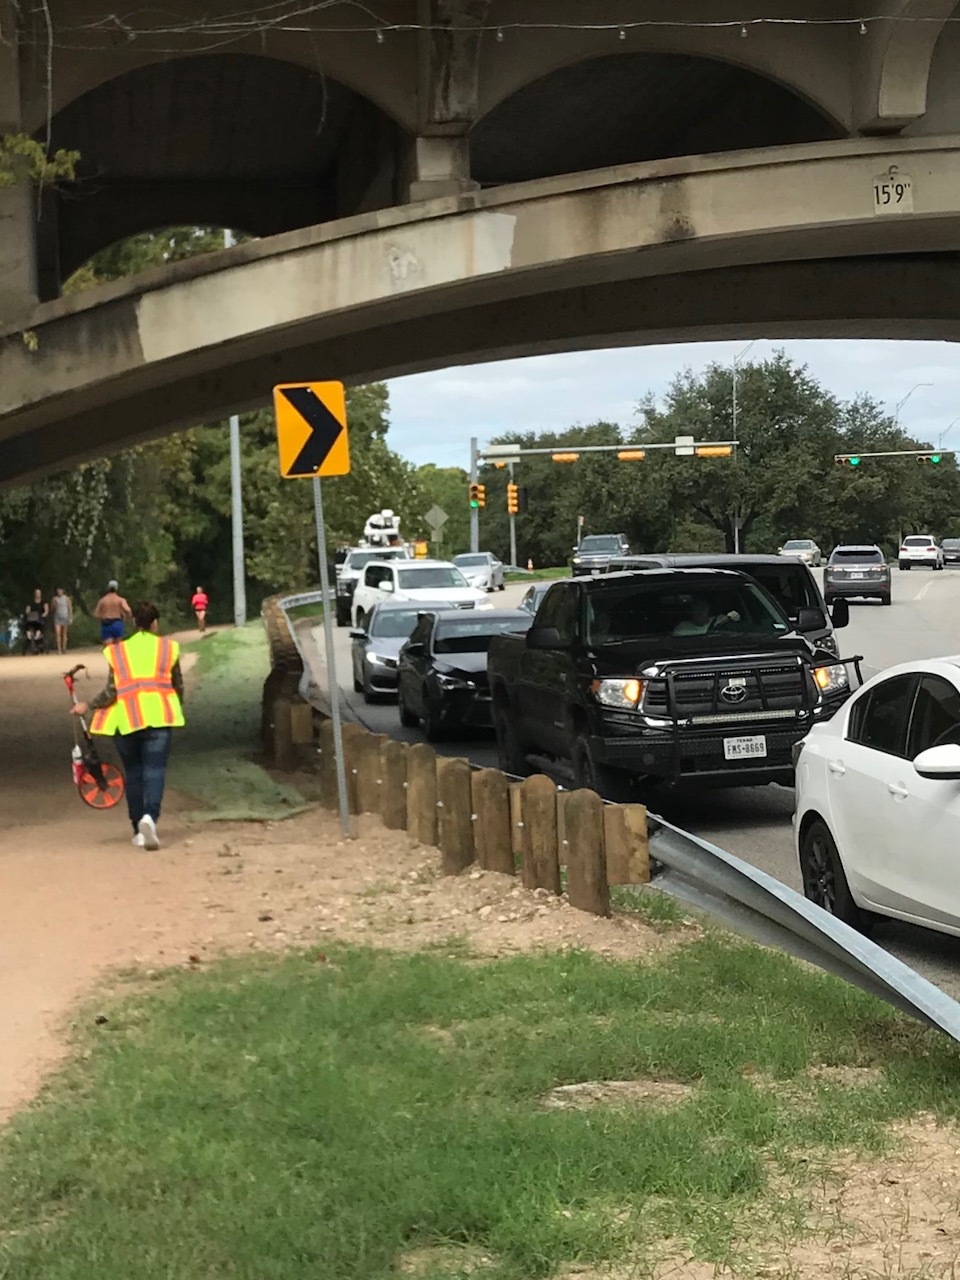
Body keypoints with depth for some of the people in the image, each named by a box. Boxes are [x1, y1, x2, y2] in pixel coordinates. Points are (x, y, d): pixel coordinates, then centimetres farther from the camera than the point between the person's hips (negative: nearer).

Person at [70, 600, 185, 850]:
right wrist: (176, 709, 29)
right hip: (158, 716, -1)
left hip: (126, 717, 1)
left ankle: (139, 830, 15)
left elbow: (111, 692, -4)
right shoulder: (168, 648, 5)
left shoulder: (118, 651, 5)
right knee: (154, 771, -5)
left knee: (133, 773, 13)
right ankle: (150, 816, -31)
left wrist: (87, 706, 10)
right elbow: (178, 687, 10)